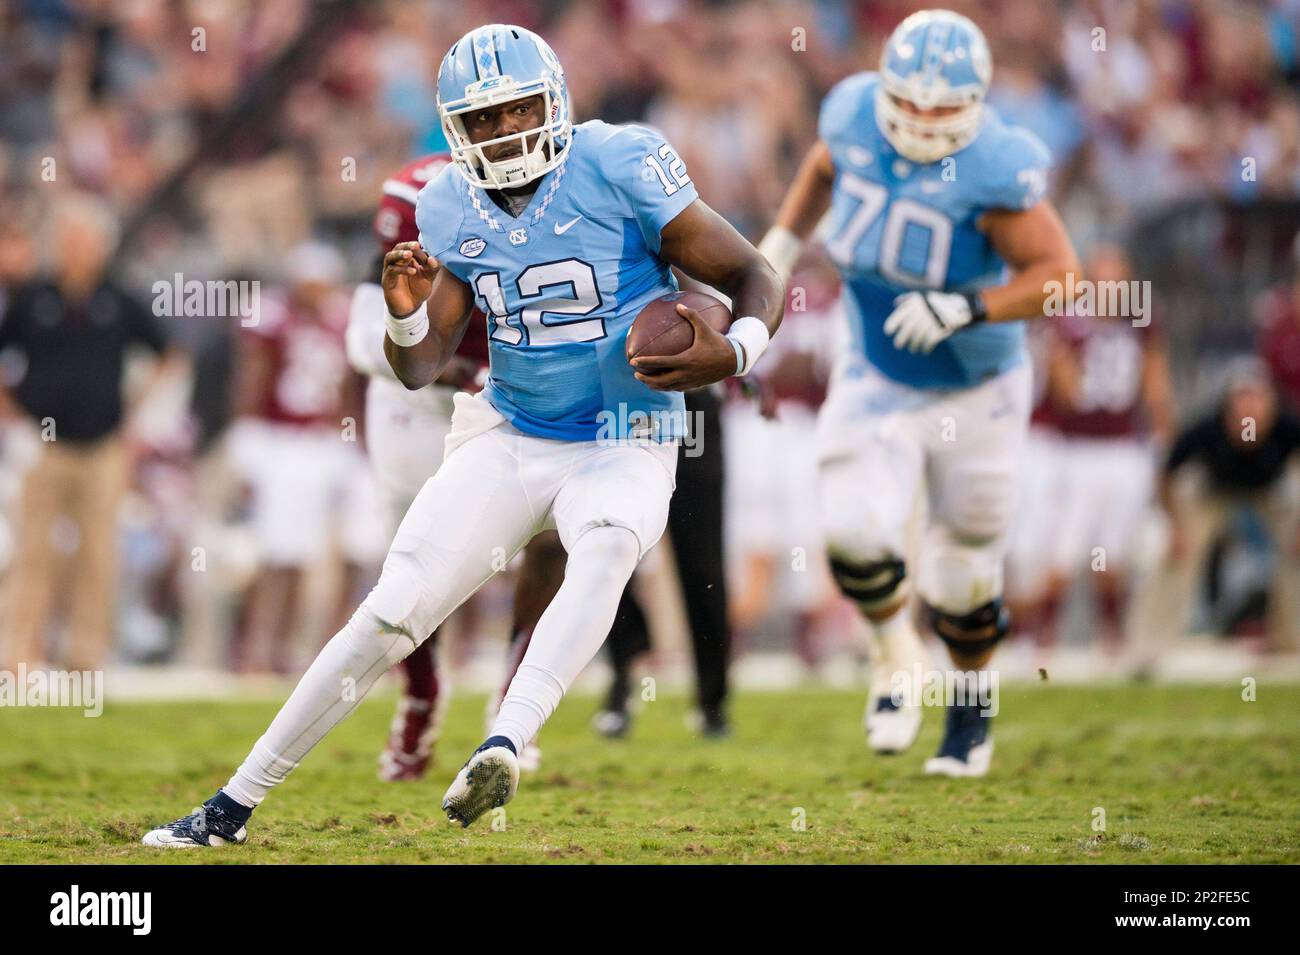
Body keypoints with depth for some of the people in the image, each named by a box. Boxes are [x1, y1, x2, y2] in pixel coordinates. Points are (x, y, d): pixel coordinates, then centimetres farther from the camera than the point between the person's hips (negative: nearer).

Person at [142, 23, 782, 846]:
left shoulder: (619, 168, -14)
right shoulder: (452, 209, 0)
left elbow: (756, 279, -10)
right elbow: (422, 367, 4)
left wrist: (732, 353, -31)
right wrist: (405, 314, -18)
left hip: (622, 451, -3)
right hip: (511, 440, 4)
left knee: (606, 552, -37)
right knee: (391, 615, -3)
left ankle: (505, 745, -54)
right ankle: (234, 806, 6)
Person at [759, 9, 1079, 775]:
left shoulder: (995, 170, -27)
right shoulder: (856, 117, -12)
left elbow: (1059, 272, -25)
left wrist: (967, 307, -36)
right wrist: (783, 243, 7)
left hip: (976, 394, -3)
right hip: (877, 383, 3)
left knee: (965, 569, 9)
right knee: (857, 533, -17)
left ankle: (972, 695, 39)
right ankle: (899, 658, 14)